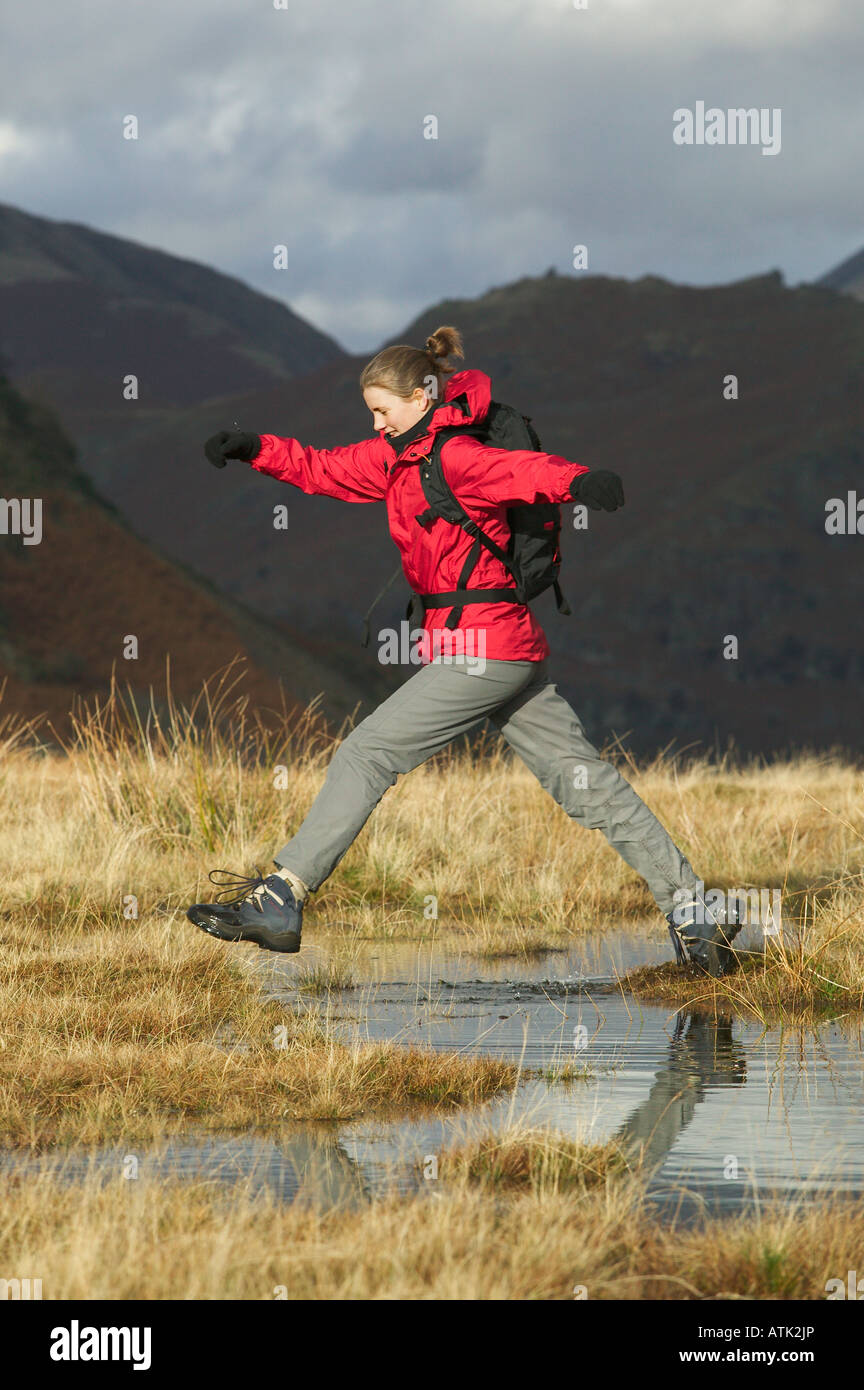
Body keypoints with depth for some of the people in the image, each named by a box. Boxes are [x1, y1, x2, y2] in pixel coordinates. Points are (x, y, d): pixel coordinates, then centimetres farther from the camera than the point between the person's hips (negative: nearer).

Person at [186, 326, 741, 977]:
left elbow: (517, 469, -33)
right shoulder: (402, 456, 15)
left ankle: (281, 901, -3)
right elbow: (325, 470, 24)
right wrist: (256, 449, 10)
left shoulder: (454, 454, -14)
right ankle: (692, 910, 10)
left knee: (365, 755, -6)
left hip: (479, 648, -10)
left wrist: (577, 480, -54)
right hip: (515, 649, 10)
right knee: (585, 781, 10)